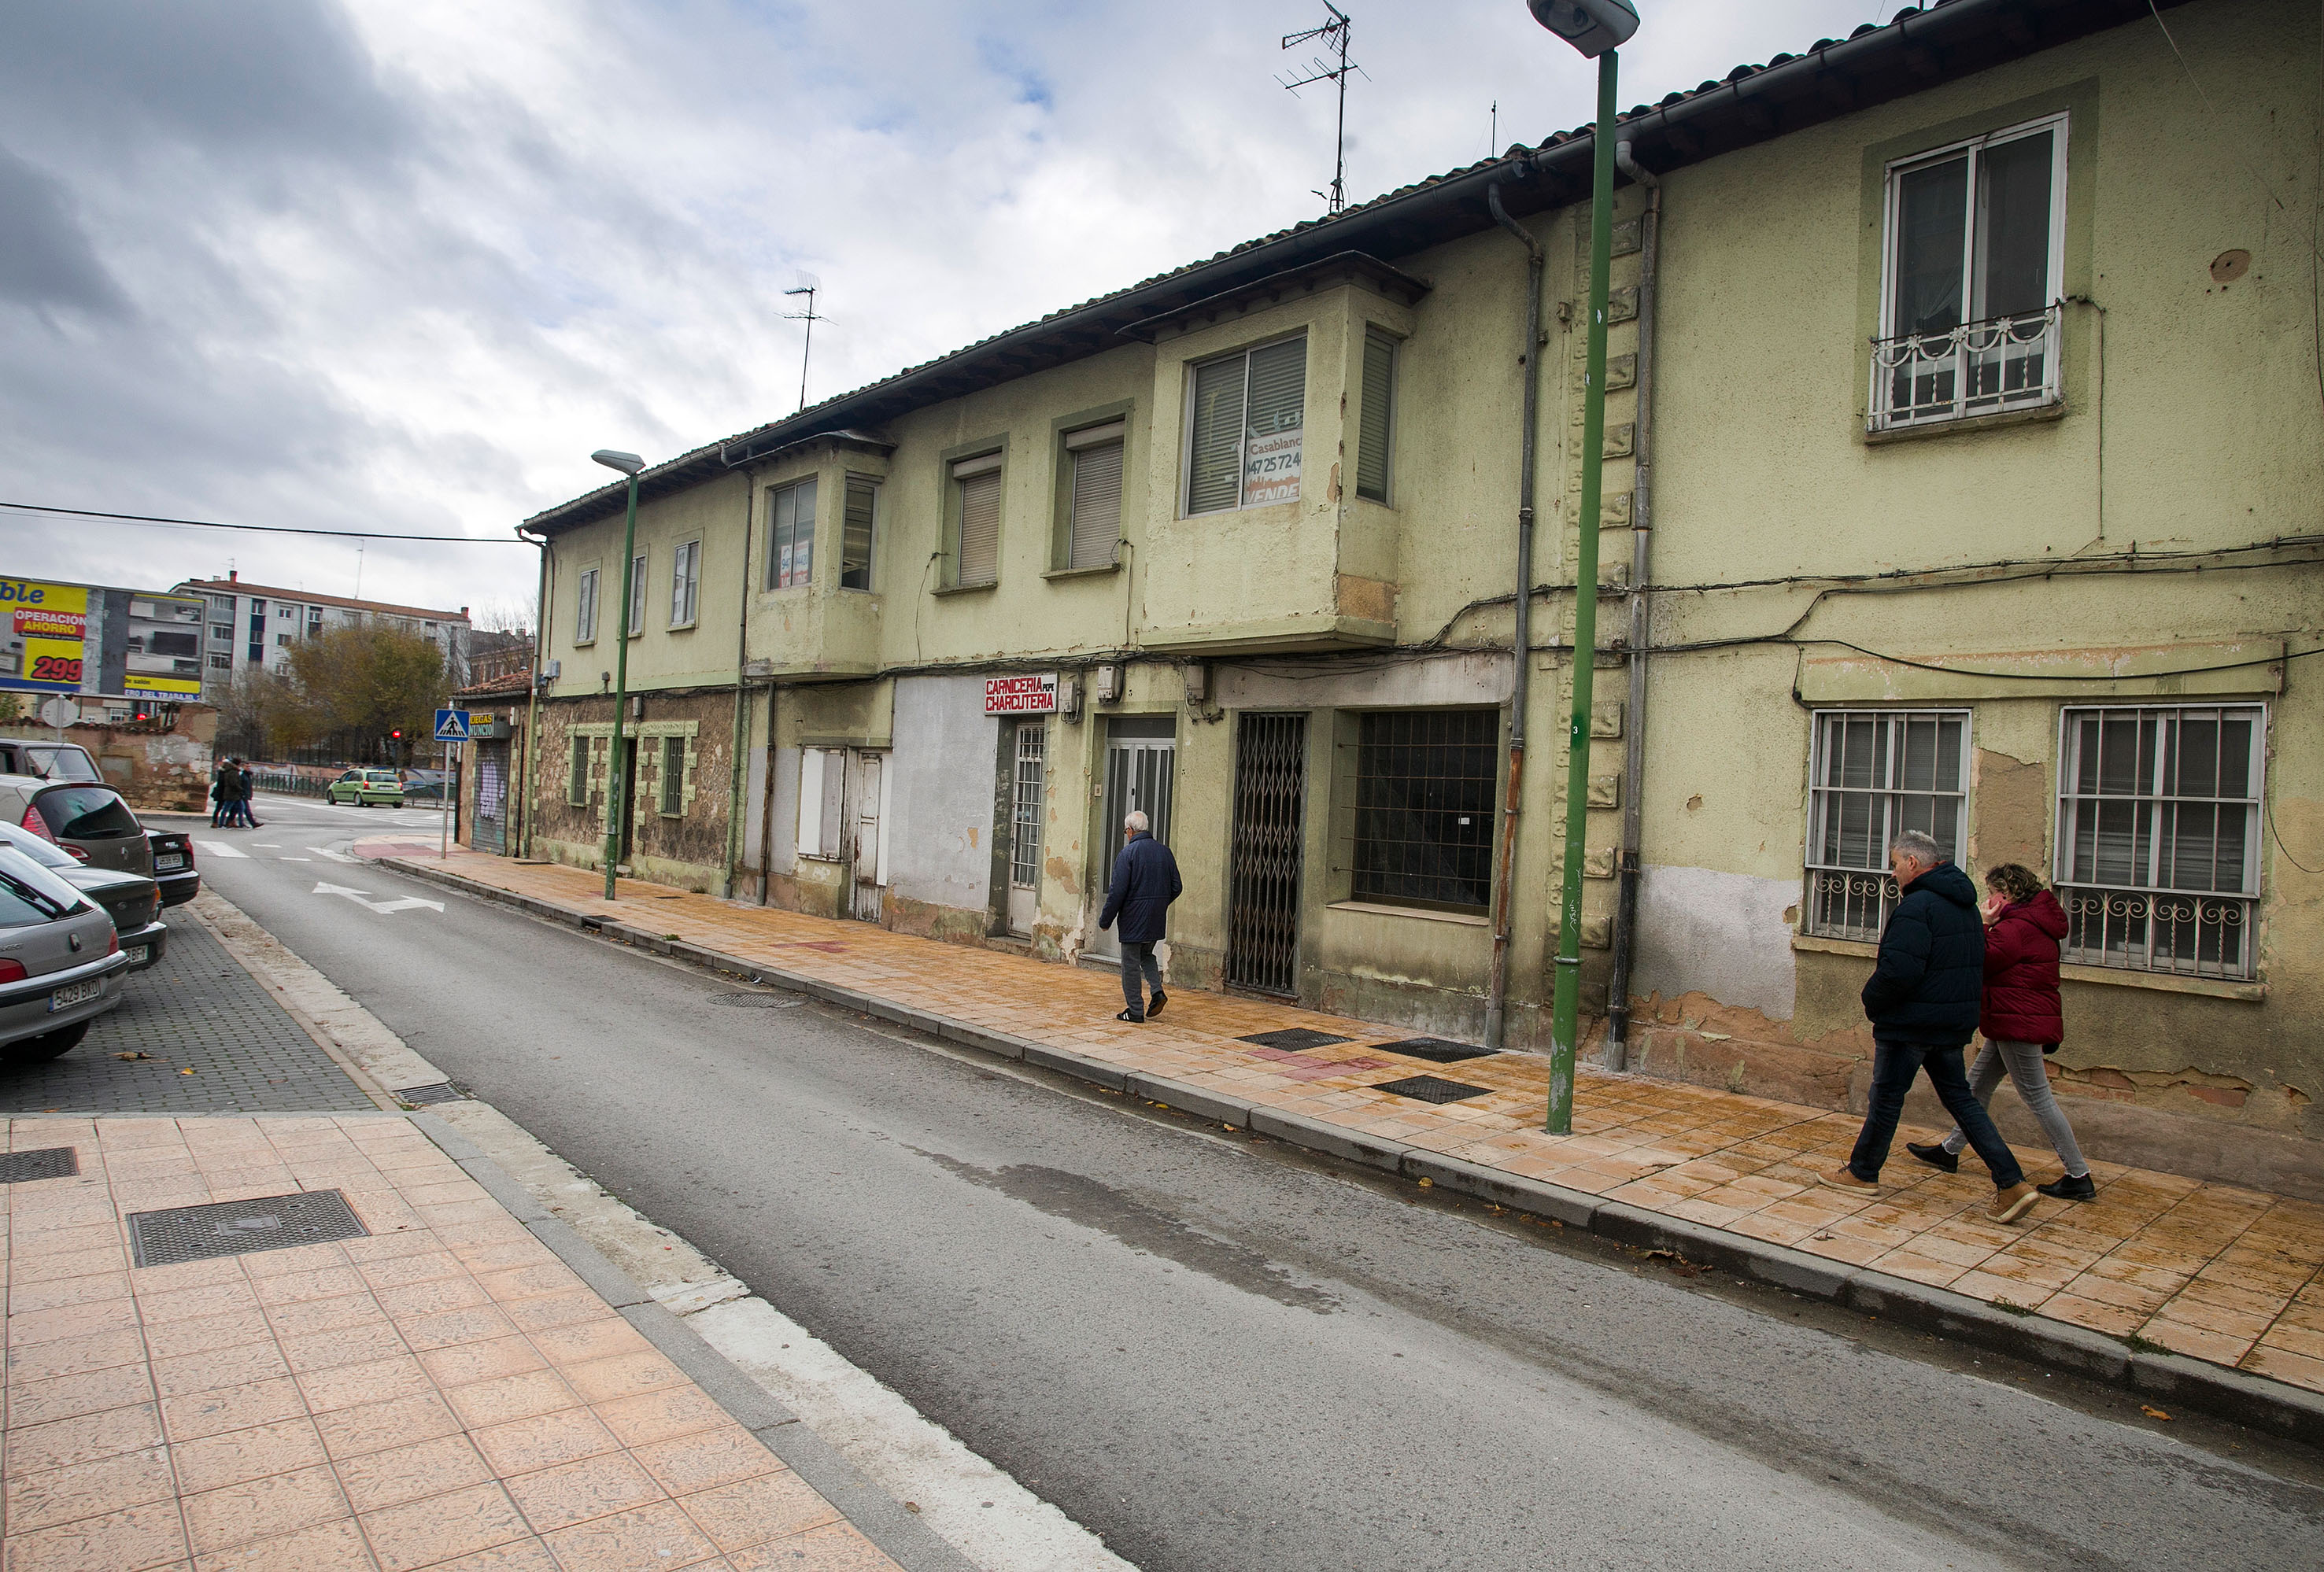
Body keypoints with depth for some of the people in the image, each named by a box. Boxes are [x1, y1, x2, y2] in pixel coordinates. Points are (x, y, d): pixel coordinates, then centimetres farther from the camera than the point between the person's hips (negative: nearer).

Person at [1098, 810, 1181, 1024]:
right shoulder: (1165, 851, 6)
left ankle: (1136, 1011, 7)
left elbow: (1118, 891, -16)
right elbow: (1176, 887, 9)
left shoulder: (1127, 853, -12)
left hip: (1133, 917, -6)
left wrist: (1105, 920, -7)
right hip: (1156, 920, 6)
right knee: (1146, 954, 25)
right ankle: (1157, 991, 5)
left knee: (1130, 963, 4)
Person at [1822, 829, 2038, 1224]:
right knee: (1958, 1096, 14)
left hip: (1910, 1022, -9)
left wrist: (1872, 1002, -10)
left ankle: (1862, 1173, 18)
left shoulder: (1917, 906, -20)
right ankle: (2012, 1182, 8)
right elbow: (1978, 964, 19)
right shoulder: (1965, 905, 11)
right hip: (1955, 1022, 9)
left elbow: (1898, 971, -27)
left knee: (1887, 1096, 5)